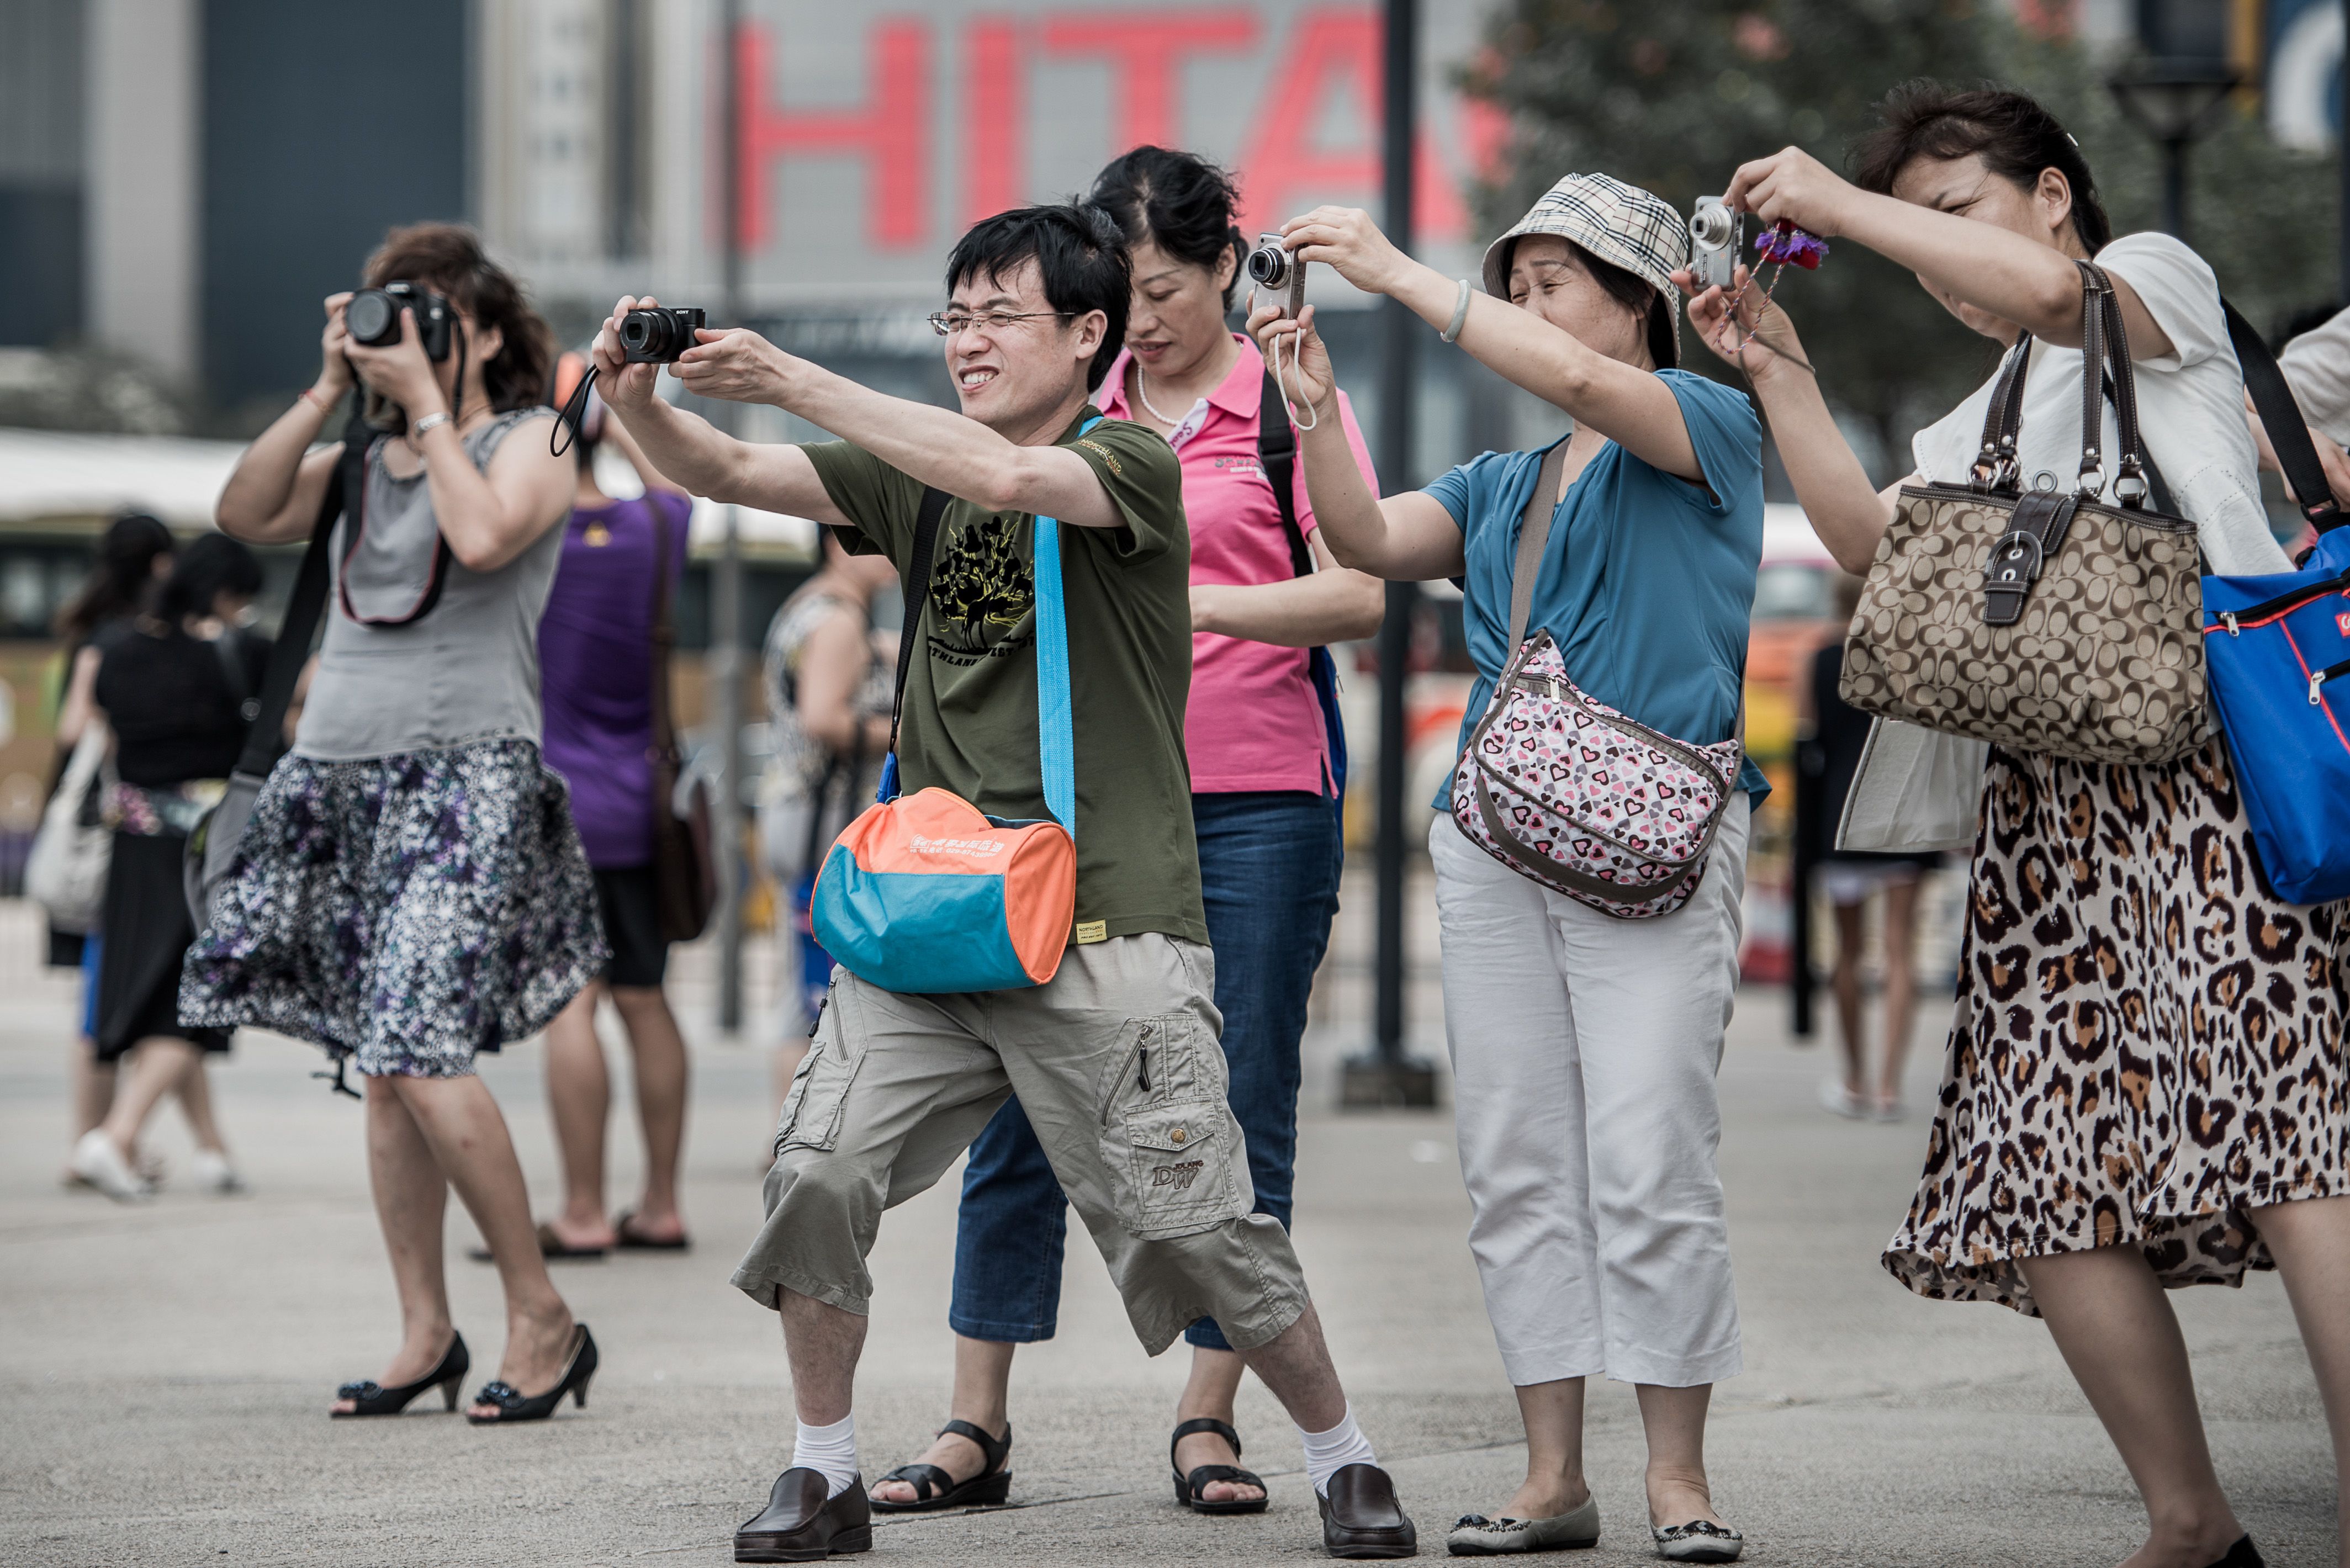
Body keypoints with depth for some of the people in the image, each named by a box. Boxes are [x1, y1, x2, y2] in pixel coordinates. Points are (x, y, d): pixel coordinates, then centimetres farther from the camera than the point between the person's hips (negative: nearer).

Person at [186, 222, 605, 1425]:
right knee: (381, 1070, 5)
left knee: (425, 1063, -17)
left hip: (463, 775, -6)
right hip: (341, 773, 7)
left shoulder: (530, 441, 2)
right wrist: (327, 391, 0)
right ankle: (425, 1335, 10)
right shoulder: (363, 458, 18)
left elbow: (482, 536, -17)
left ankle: (542, 1320, -6)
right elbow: (244, 516, 4)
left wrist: (426, 402, -9)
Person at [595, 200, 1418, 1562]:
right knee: (819, 1177, -10)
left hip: (1108, 926, -5)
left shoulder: (1132, 466, -4)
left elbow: (1007, 478, -24)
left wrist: (795, 379, -27)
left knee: (1195, 1224, -2)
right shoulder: (919, 466, 13)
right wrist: (641, 402, -17)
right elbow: (726, 474, 5)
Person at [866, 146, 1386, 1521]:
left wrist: (1193, 603, -21)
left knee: (1239, 1112, 0)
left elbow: (1358, 594, -10)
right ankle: (977, 1428, 3)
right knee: (1019, 1102, -1)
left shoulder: (1291, 406, 1)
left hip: (1252, 803, -3)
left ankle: (1210, 1420, 10)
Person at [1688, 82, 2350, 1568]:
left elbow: (2050, 289, -11)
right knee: (2046, 1175, -3)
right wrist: (1783, 373, 9)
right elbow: (1871, 540, 15)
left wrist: (1836, 203, -5)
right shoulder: (1984, 424, 31)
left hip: (2211, 753, -8)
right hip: (2055, 796, 8)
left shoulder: (2161, 274, 12)